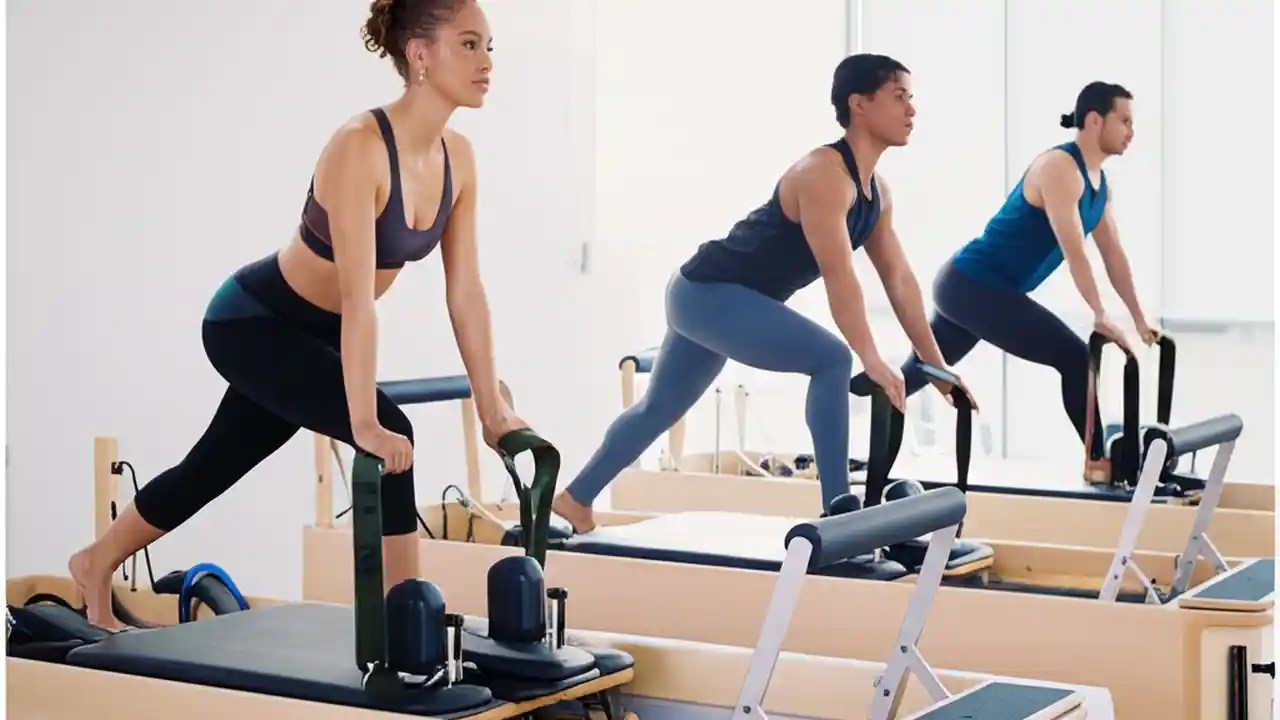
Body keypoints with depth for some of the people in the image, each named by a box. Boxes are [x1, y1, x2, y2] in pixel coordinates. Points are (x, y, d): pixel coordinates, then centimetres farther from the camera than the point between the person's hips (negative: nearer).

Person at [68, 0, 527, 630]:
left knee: (216, 465, 21)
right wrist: (366, 423, -37)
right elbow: (358, 297, -35)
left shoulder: (457, 158, -8)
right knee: (391, 436, -23)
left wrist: (491, 408, -5)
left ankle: (96, 563, 43)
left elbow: (466, 292, -4)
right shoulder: (360, 147, -31)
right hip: (252, 322, -8)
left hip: (311, 334, 8)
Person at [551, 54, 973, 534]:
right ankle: (838, 511, -19)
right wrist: (872, 360, -37)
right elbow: (837, 274, -32)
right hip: (708, 292, -10)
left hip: (715, 298, 10)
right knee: (832, 360, -23)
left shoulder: (877, 191, 6)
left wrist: (937, 365, 2)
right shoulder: (823, 174, -23)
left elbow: (899, 279, 6)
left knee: (658, 409, 22)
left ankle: (574, 498, 39)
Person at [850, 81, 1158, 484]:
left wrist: (1140, 320, 13)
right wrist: (1100, 316, -25)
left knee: (916, 373, 16)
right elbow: (1072, 249, -24)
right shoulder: (1059, 167, -18)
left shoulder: (1099, 183, 12)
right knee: (1074, 356, -13)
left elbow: (1113, 255, 14)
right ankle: (1097, 462, -6)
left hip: (973, 286, 10)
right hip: (971, 284, -10)